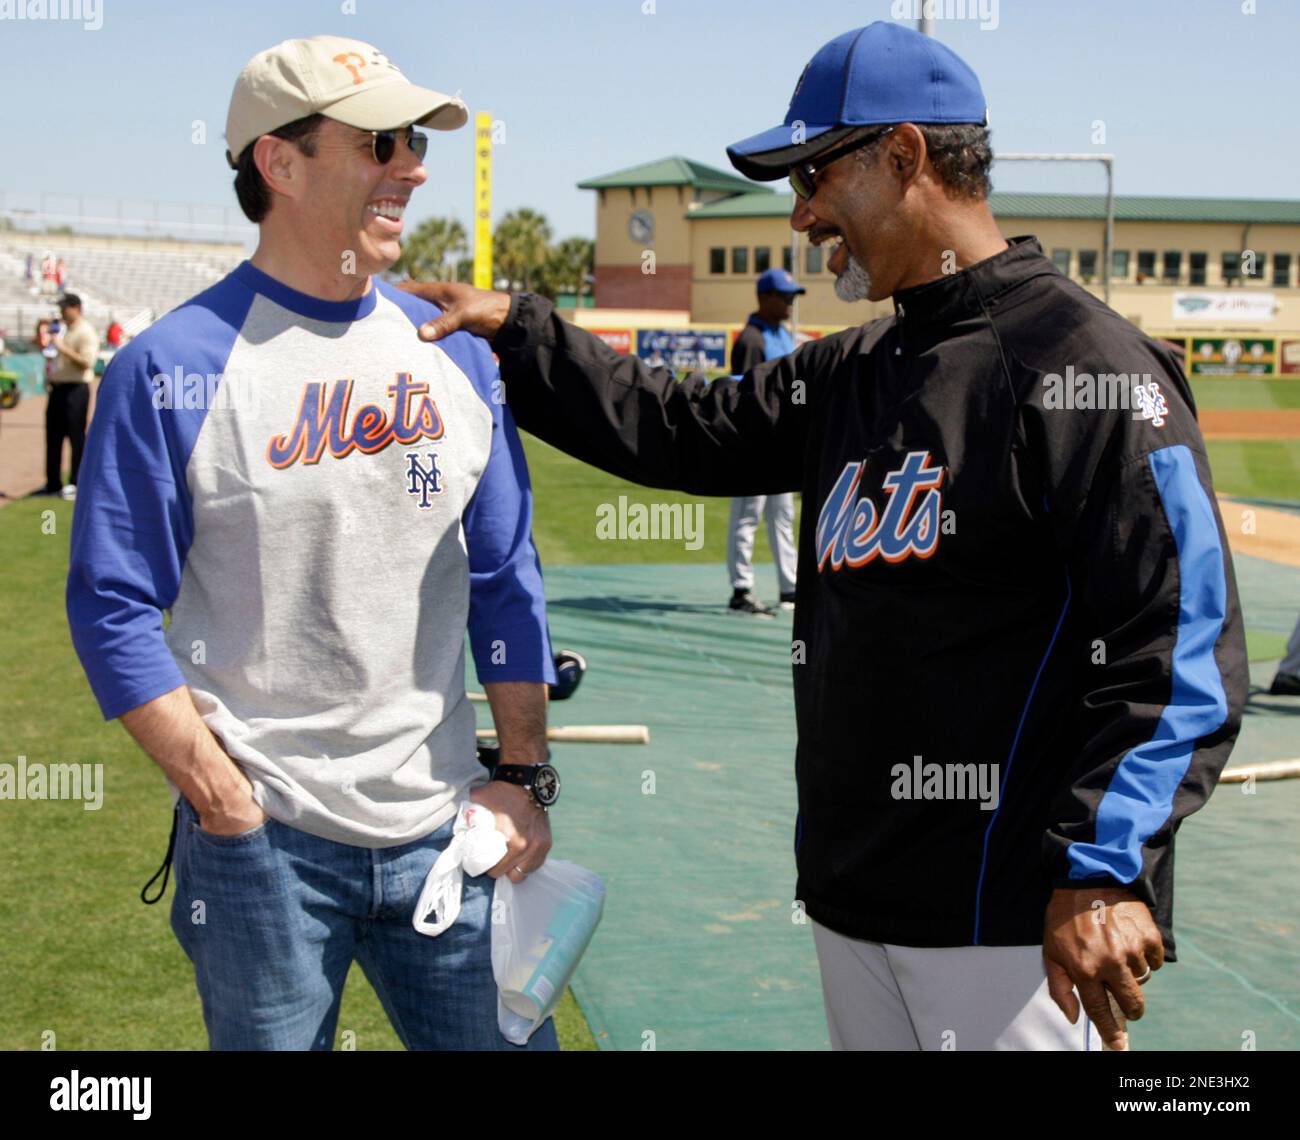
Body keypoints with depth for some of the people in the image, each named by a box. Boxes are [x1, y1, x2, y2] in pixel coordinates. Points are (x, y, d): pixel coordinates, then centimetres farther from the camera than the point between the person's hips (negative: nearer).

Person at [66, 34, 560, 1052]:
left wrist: (523, 775, 5)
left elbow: (506, 580, 10)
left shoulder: (457, 356, 7)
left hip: (444, 832, 4)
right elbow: (115, 607, -8)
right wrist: (223, 800, -11)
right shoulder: (173, 370, -8)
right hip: (263, 845, -4)